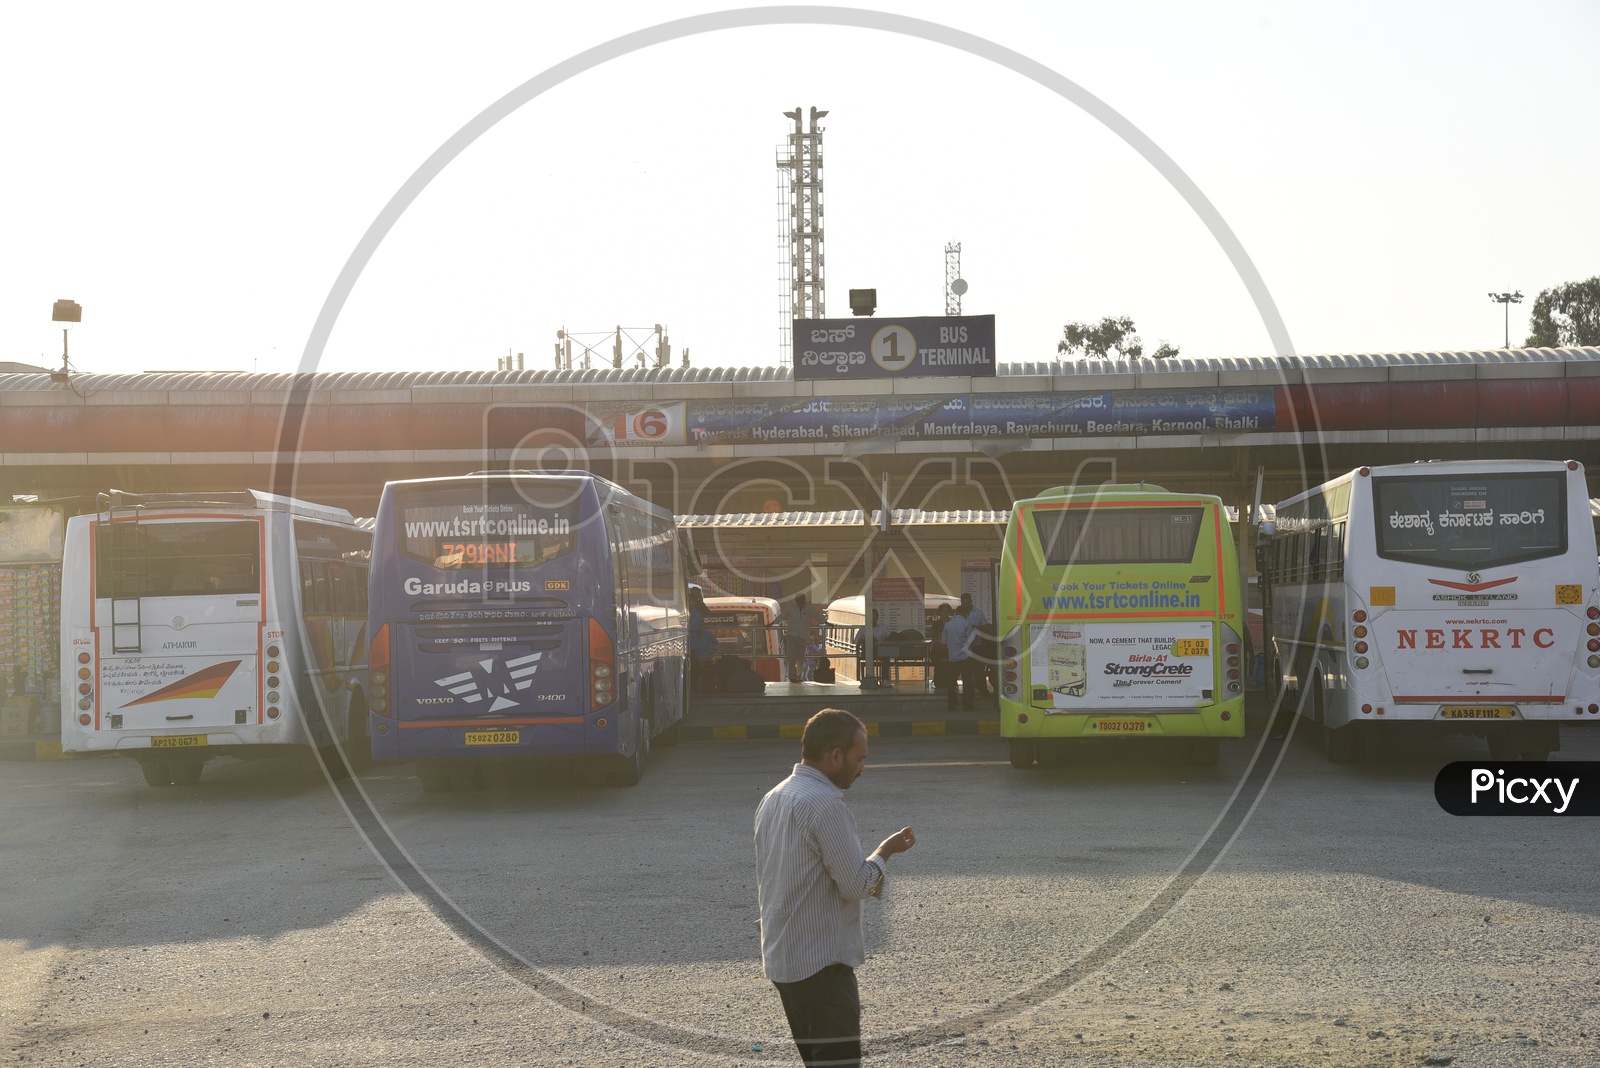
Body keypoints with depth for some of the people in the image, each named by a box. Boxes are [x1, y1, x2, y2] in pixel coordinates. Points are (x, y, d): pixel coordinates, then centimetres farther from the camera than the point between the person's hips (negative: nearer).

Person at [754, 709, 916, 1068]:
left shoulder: (773, 799, 12)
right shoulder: (826, 805, -18)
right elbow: (857, 885, -17)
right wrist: (887, 850, 0)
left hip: (780, 957, 10)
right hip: (821, 962, -10)